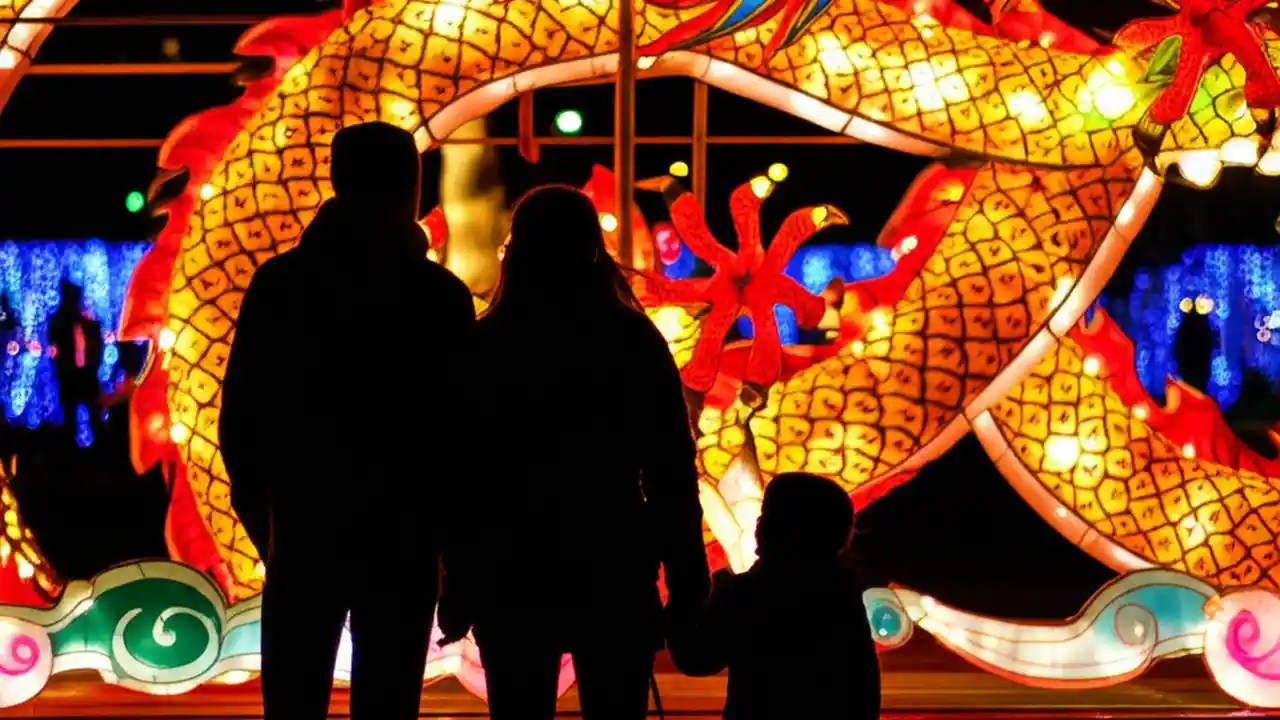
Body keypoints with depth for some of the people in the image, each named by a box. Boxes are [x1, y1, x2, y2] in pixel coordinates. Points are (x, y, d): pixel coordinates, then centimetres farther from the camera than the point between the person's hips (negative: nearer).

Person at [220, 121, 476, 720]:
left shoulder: (277, 283, 1)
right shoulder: (441, 295, -5)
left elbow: (241, 414, 2)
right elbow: (462, 424, -4)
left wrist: (261, 517, 11)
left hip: (303, 531, 2)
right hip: (403, 538, -1)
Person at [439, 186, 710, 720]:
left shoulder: (484, 346, -2)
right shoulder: (634, 342, -2)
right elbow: (671, 469, -4)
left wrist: (457, 589, 5)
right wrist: (686, 583, 2)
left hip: (511, 573, 0)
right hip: (613, 570, 0)